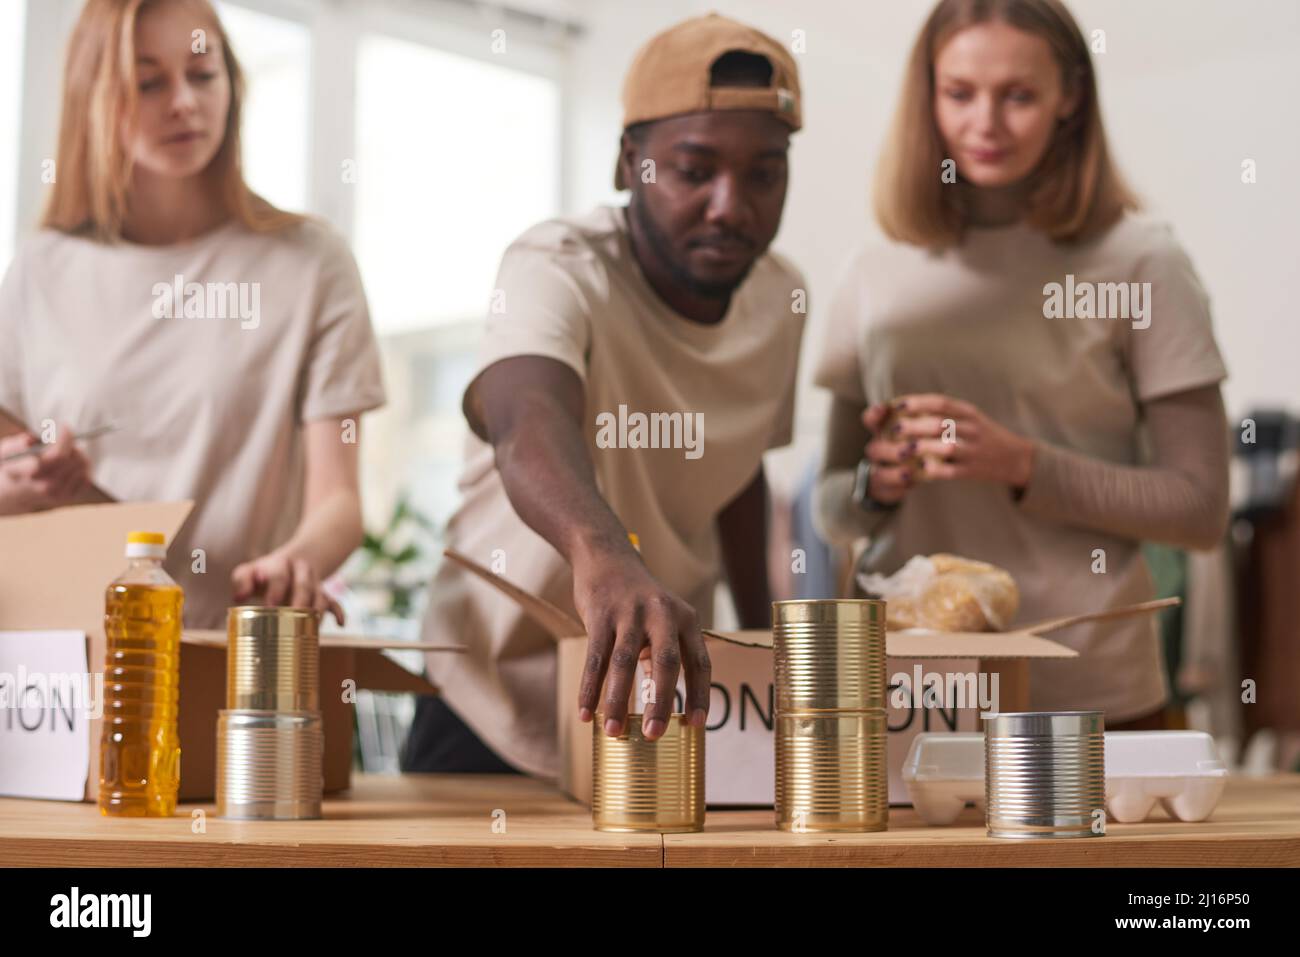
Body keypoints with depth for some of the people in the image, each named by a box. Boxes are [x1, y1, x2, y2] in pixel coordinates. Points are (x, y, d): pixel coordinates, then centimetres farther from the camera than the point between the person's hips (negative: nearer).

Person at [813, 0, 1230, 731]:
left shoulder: (1140, 261, -5)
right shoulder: (880, 275, 5)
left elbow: (1201, 511, -7)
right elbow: (833, 508, 11)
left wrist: (1022, 465, -18)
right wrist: (876, 485, -11)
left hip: (1088, 699, -3)